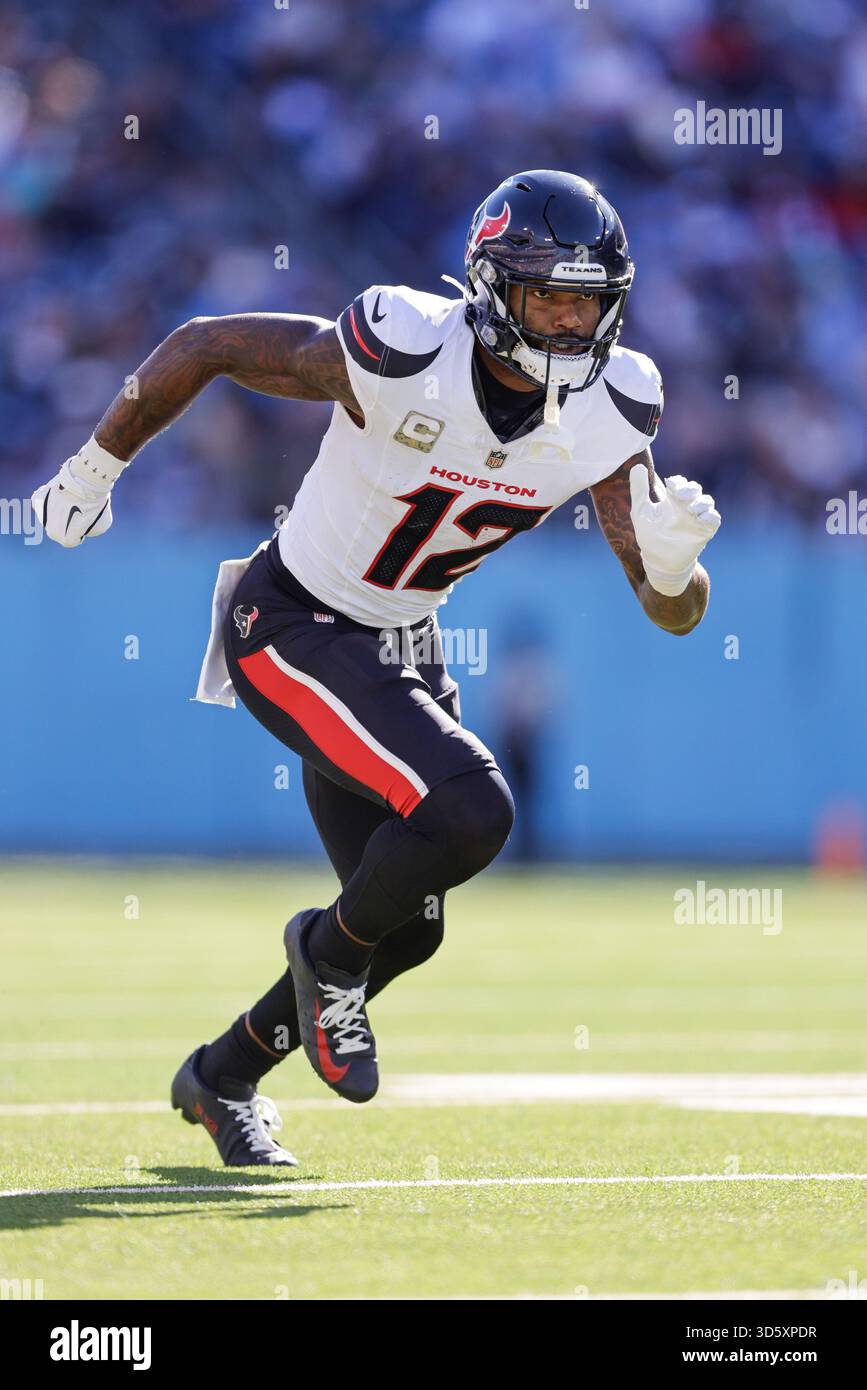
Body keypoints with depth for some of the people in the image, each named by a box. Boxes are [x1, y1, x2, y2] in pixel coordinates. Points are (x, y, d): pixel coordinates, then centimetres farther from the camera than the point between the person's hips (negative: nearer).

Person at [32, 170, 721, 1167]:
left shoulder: (604, 413, -12)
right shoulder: (403, 357, -28)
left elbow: (673, 613, -10)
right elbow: (202, 345, -15)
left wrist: (671, 560, -35)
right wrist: (94, 470, -3)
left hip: (398, 649, 7)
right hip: (291, 628, -7)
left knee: (406, 929, 12)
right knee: (468, 811, -26)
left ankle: (223, 1079, 34)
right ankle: (331, 948, 4)